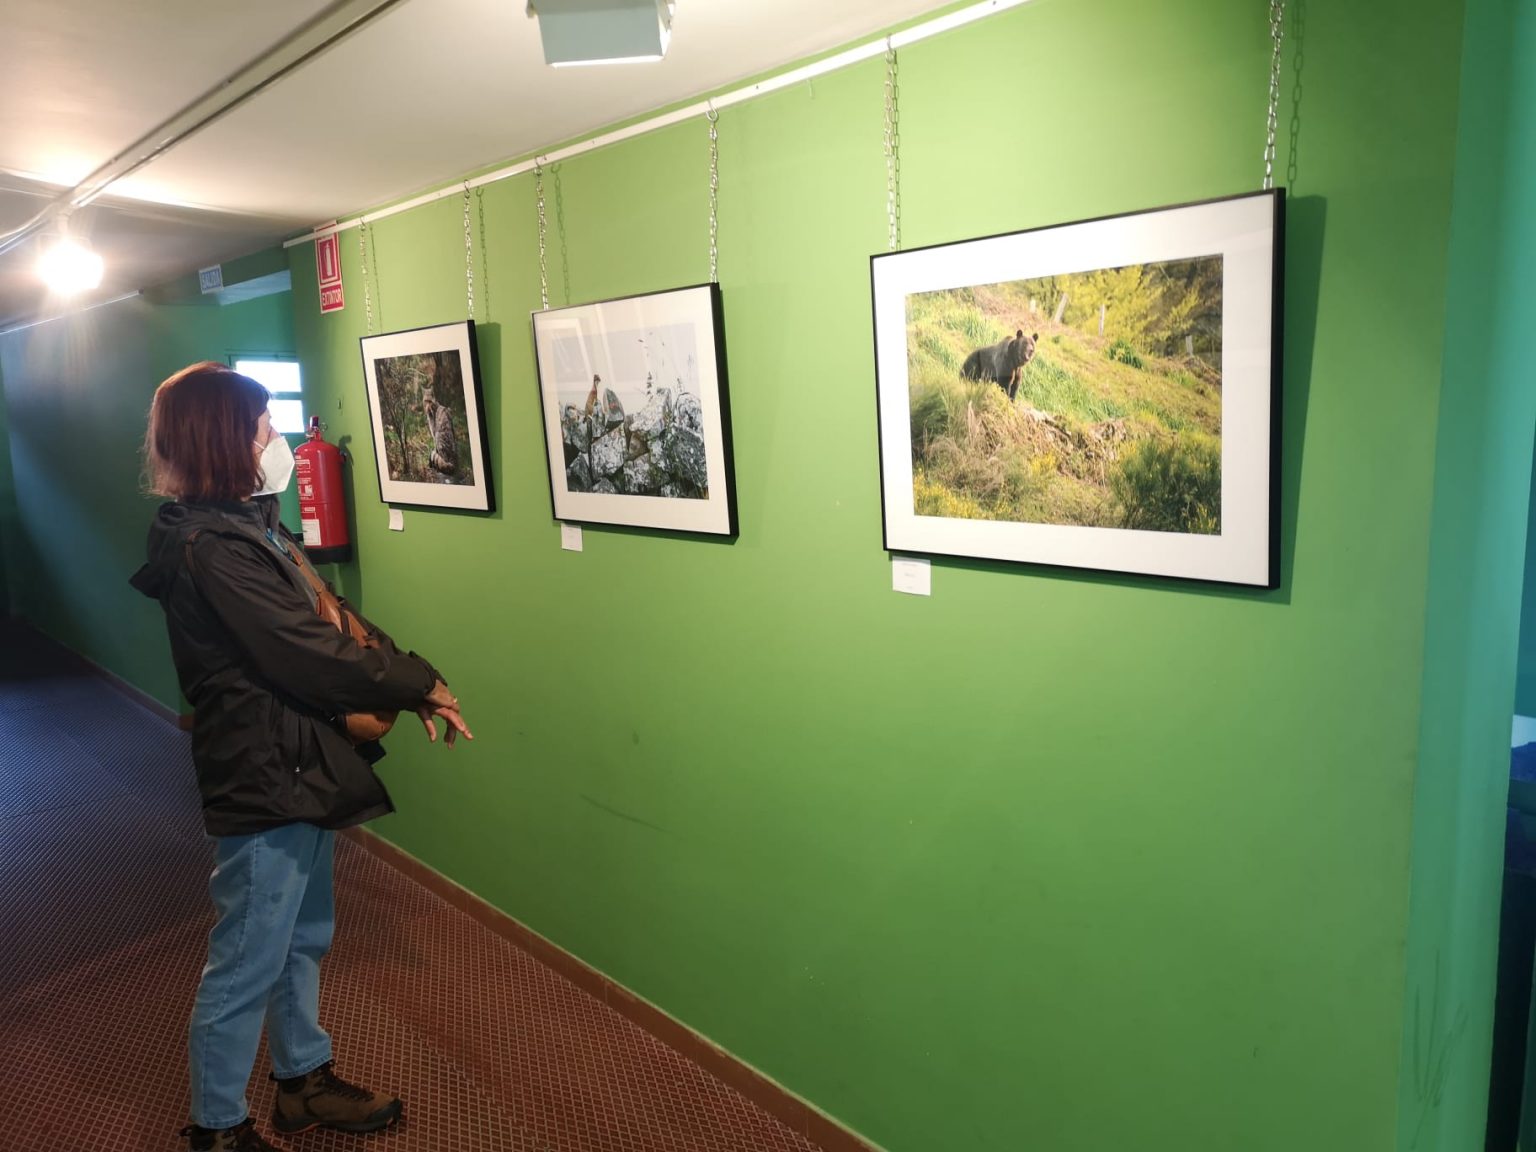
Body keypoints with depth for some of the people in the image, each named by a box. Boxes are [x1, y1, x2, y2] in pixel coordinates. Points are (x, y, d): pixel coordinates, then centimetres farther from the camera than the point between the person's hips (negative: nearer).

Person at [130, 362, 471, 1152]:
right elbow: (308, 654, -26)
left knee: (304, 939, 23)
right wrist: (417, 682, -13)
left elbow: (330, 619, 9)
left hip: (298, 774, 10)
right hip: (262, 783, -10)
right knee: (245, 965, 7)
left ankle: (303, 1081, 41)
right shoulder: (211, 548, -22)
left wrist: (410, 688, -1)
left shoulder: (249, 525, 10)